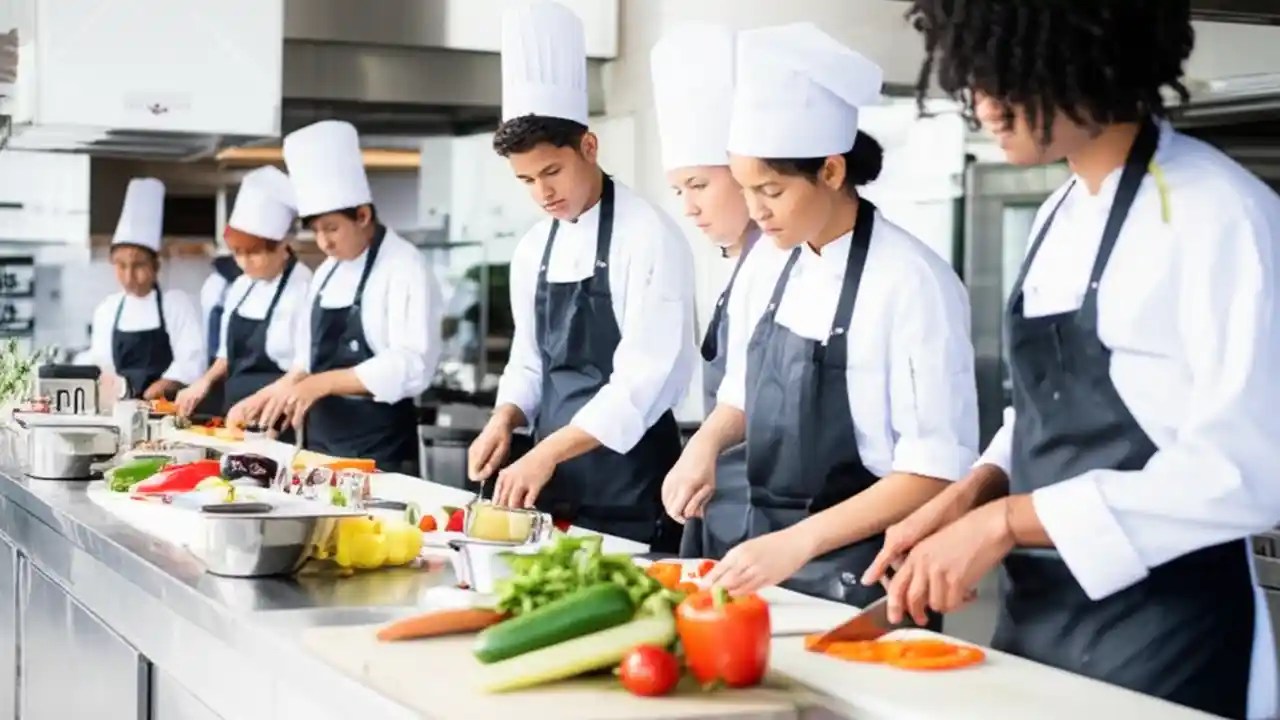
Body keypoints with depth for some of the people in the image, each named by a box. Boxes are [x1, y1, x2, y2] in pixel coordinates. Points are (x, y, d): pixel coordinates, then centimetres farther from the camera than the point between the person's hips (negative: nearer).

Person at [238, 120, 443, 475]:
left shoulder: (405, 268, -12)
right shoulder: (326, 272, 12)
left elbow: (413, 366, -21)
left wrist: (321, 384, -26)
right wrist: (273, 395, -1)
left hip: (379, 451, -7)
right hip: (321, 442, 7)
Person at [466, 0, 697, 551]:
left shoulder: (648, 236, -13)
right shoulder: (533, 249, 8)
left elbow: (647, 380, -19)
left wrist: (547, 453, -23)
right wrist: (504, 422, -3)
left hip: (629, 489, -6)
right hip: (554, 480, 7)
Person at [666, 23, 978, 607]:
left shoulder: (912, 281, -19)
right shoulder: (766, 264, 1)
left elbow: (936, 471, -19)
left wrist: (797, 543, -24)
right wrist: (707, 442, -6)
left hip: (861, 577, -6)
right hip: (768, 554, 6)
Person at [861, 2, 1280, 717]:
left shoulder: (1219, 212, -15)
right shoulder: (1061, 216, 9)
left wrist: (1004, 521, -21)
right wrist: (974, 492, -2)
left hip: (1164, 636, -7)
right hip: (1038, 618, 7)